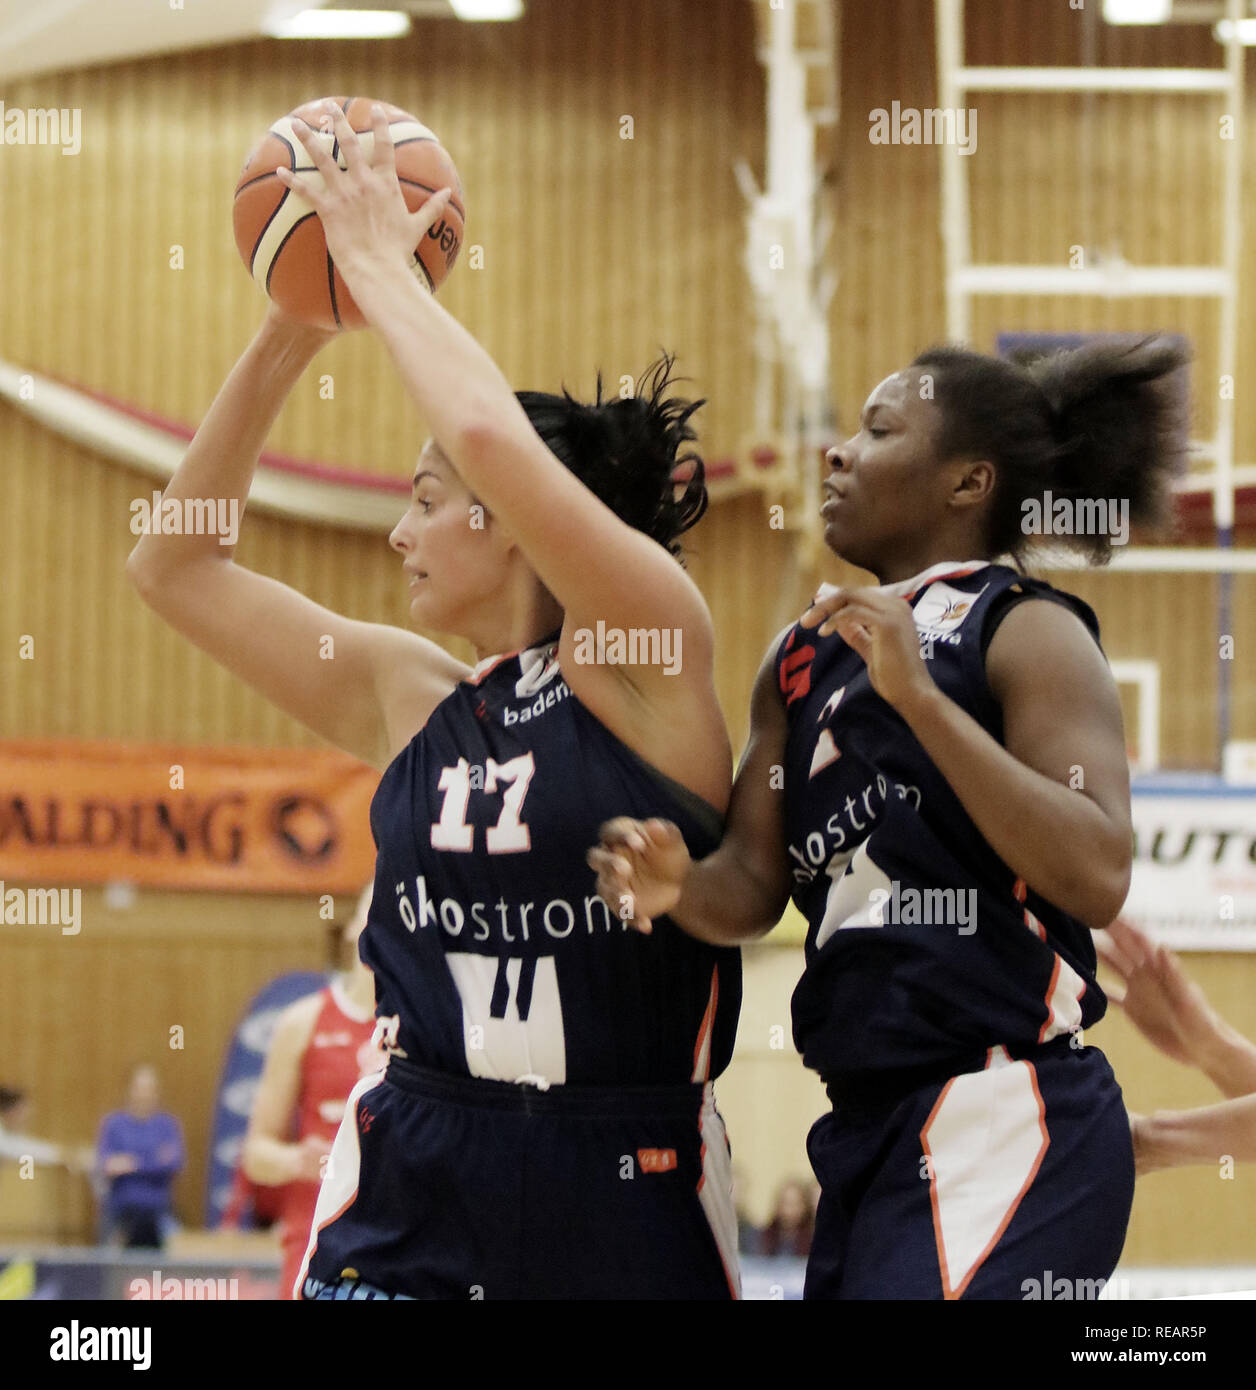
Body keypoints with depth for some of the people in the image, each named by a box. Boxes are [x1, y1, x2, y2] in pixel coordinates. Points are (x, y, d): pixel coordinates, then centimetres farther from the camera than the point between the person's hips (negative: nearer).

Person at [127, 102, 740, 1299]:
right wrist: (285, 338, 9)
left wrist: (380, 266, -8)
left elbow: (491, 438, -21)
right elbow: (171, 564, 15)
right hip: (410, 1172, 4)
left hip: (626, 1184, -4)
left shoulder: (649, 656, -6)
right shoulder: (410, 697, 10)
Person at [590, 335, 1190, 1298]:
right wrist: (680, 887, -8)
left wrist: (920, 698, -21)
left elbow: (1097, 878, -18)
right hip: (870, 1124, 8)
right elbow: (757, 884, 16)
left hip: (1004, 1122, -8)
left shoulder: (1028, 633, -5)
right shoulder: (804, 657, 17)